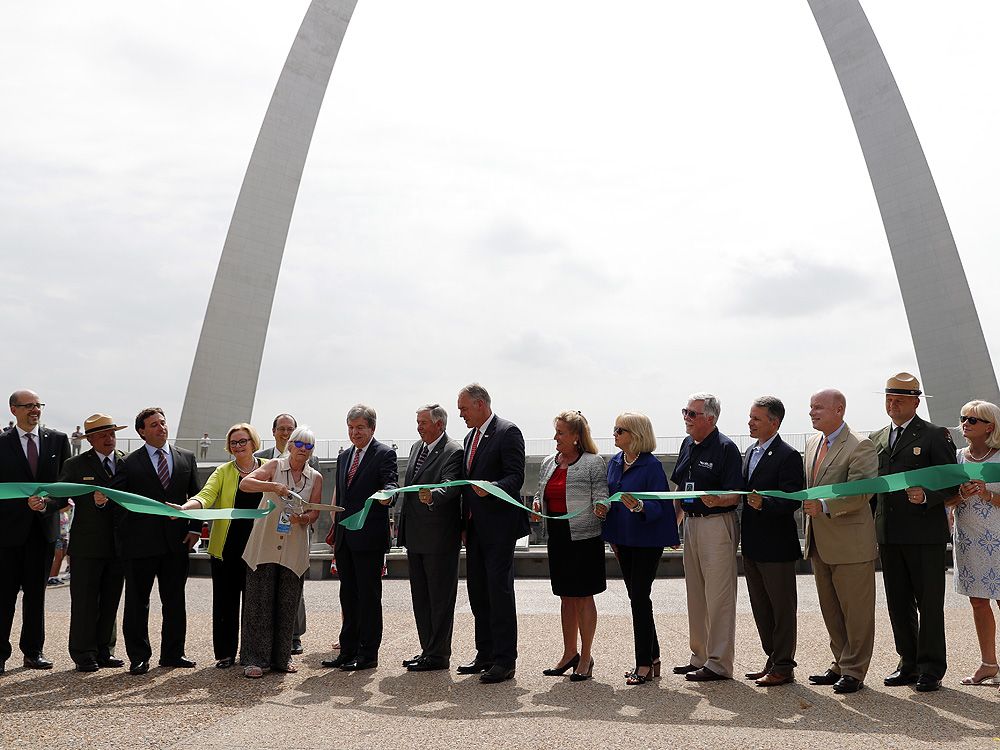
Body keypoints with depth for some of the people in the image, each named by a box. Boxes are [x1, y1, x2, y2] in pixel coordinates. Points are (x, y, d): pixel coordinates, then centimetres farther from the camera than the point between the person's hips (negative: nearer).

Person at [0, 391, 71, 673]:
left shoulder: (58, 440, 5)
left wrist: (47, 503, -12)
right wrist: (26, 502, -17)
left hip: (44, 527, 2)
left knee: (36, 593, 11)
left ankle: (33, 651, 20)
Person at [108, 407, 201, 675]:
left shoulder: (186, 458, 8)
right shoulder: (129, 463, 1)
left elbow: (197, 496, 10)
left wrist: (195, 528, 1)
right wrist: (103, 497, -24)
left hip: (176, 541, 3)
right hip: (140, 542, -2)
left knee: (175, 600, 11)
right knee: (137, 601, 6)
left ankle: (173, 653, 23)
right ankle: (138, 657, 18)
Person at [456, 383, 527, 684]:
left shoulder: (508, 432, -9)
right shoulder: (470, 437, 17)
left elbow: (515, 477, -16)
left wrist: (490, 488, -34)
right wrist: (465, 523, 16)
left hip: (499, 526, -9)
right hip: (475, 528, 9)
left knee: (500, 591, -4)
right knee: (478, 592, 13)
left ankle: (505, 660, 5)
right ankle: (485, 655, 24)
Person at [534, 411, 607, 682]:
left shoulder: (593, 462, -8)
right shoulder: (548, 463, 10)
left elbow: (601, 496, -8)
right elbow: (541, 493, 19)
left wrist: (601, 507, -29)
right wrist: (537, 505, -1)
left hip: (584, 537, -6)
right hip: (557, 535, 6)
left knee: (583, 596, 2)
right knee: (566, 597, 14)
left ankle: (586, 657, 16)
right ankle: (569, 654, 26)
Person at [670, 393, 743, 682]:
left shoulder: (726, 448, -13)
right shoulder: (687, 445, 11)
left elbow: (736, 496, -16)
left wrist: (716, 500, -36)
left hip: (717, 524, -8)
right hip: (691, 523, 8)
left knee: (719, 595, -1)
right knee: (695, 595, 15)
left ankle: (719, 663, 9)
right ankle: (699, 657, 28)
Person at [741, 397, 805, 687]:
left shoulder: (788, 456, -13)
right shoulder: (750, 452, 13)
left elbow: (792, 500, -20)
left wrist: (763, 503, -34)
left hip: (776, 545, -9)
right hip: (752, 544, 9)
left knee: (782, 607, 5)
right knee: (761, 606, 17)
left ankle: (783, 666, 16)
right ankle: (772, 660, 30)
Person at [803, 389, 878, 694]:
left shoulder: (860, 446, -13)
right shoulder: (812, 442, 12)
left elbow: (861, 493, -21)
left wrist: (824, 506, -28)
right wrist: (808, 505, 9)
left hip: (850, 543, -8)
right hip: (819, 542, 8)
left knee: (856, 613, 5)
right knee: (831, 611, 17)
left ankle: (854, 672, 16)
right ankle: (841, 664, 30)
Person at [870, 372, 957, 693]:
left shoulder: (935, 436, -2)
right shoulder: (876, 439, 14)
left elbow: (953, 482, -5)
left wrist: (927, 496, -23)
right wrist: (872, 522, 10)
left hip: (925, 534, -5)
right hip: (889, 534, 5)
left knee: (929, 602, 3)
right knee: (898, 603, 12)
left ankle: (931, 668, 13)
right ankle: (909, 663, 23)